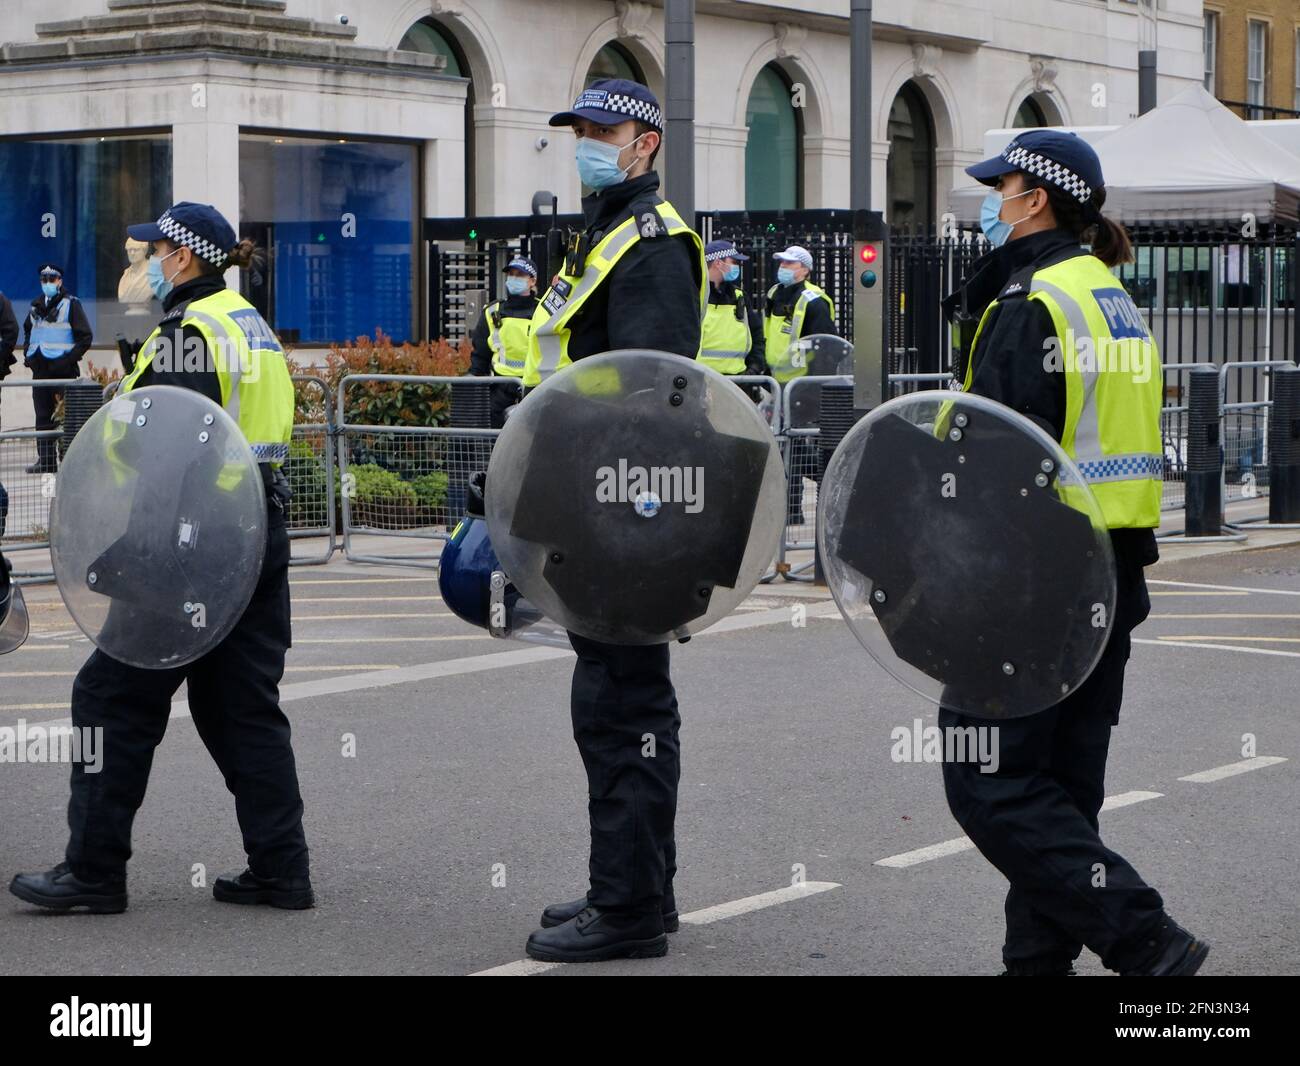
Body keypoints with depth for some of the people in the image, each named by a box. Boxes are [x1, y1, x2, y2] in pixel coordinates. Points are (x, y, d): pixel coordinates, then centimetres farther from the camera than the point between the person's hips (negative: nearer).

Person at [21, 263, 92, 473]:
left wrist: (69, 359, -14)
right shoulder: (36, 306, 16)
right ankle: (45, 460, 11)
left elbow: (85, 337, -6)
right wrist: (28, 353, 15)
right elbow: (28, 330, 31)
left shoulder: (71, 304, -3)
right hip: (40, 368, 6)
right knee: (43, 415, 7)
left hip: (62, 367, -6)